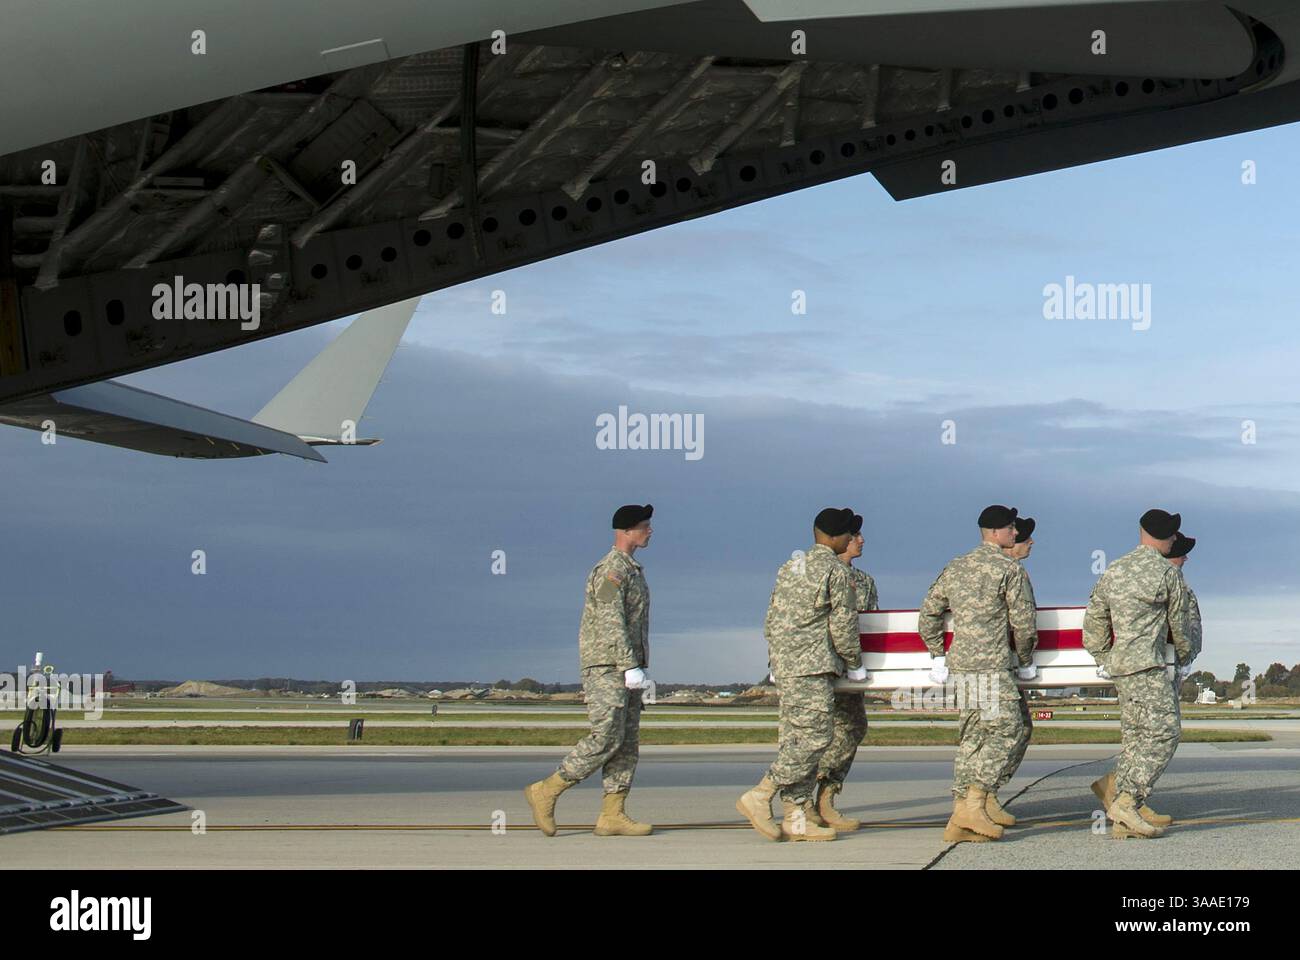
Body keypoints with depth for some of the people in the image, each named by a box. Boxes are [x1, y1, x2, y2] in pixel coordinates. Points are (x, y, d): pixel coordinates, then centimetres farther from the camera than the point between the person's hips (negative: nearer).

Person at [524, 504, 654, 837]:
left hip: (623, 670, 10)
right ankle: (546, 792, -6)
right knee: (606, 739, -14)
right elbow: (611, 623, -21)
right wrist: (631, 668, -25)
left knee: (627, 741, 4)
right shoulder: (610, 570, -13)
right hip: (606, 667, -10)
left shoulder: (630, 570, 19)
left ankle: (612, 815, 1)